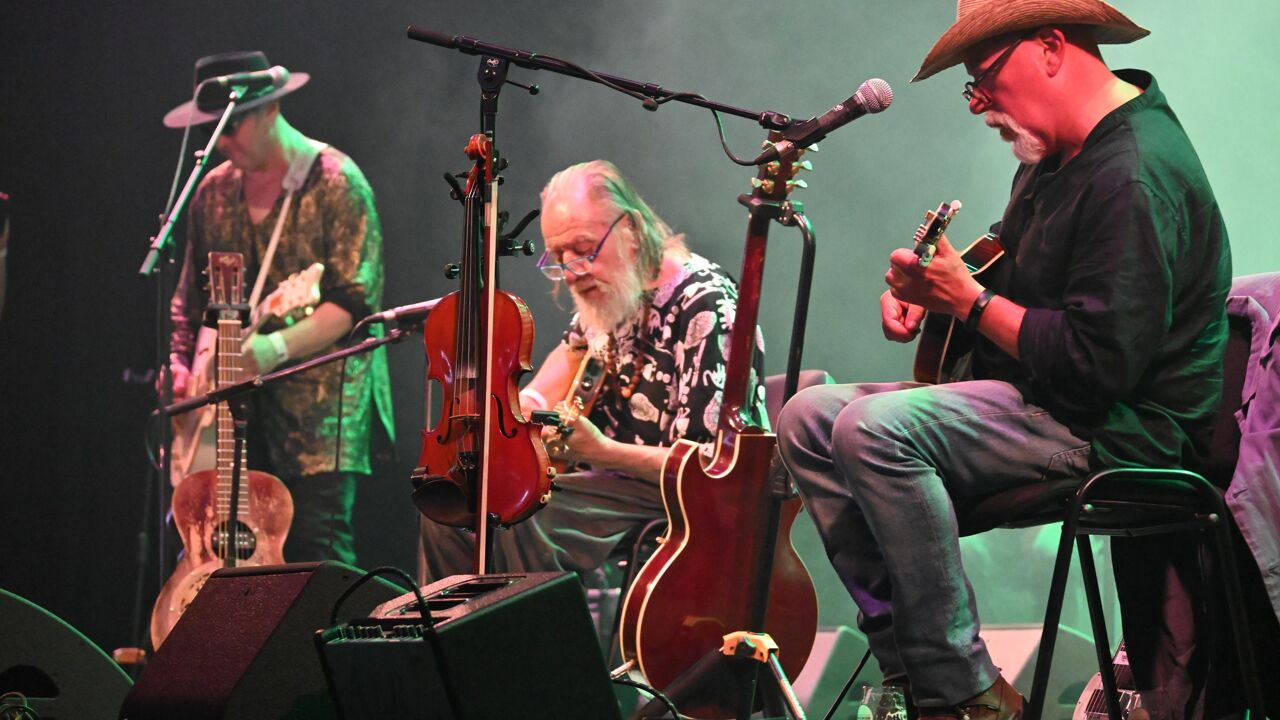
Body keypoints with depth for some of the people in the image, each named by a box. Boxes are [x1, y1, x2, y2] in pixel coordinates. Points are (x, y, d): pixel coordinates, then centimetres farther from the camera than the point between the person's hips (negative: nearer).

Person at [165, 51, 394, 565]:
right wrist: (193, 362, 3)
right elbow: (195, 300, 21)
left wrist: (276, 348, -25)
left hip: (320, 403, -6)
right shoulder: (214, 192, 12)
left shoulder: (335, 182, -7)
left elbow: (354, 301, -14)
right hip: (239, 407, 6)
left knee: (316, 547, -12)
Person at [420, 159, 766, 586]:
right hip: (611, 484, 9)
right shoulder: (612, 291, 4)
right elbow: (576, 350, 31)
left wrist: (601, 451, -31)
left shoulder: (705, 307, -20)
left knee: (519, 519, -29)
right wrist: (532, 402, 10)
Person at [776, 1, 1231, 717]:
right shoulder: (1056, 154, 11)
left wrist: (968, 299, -17)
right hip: (1036, 401, 11)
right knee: (808, 417, 4)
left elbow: (1098, 365, -27)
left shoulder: (1135, 174, -22)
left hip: (1116, 430, -11)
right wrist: (925, 289, 8)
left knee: (874, 430, -29)